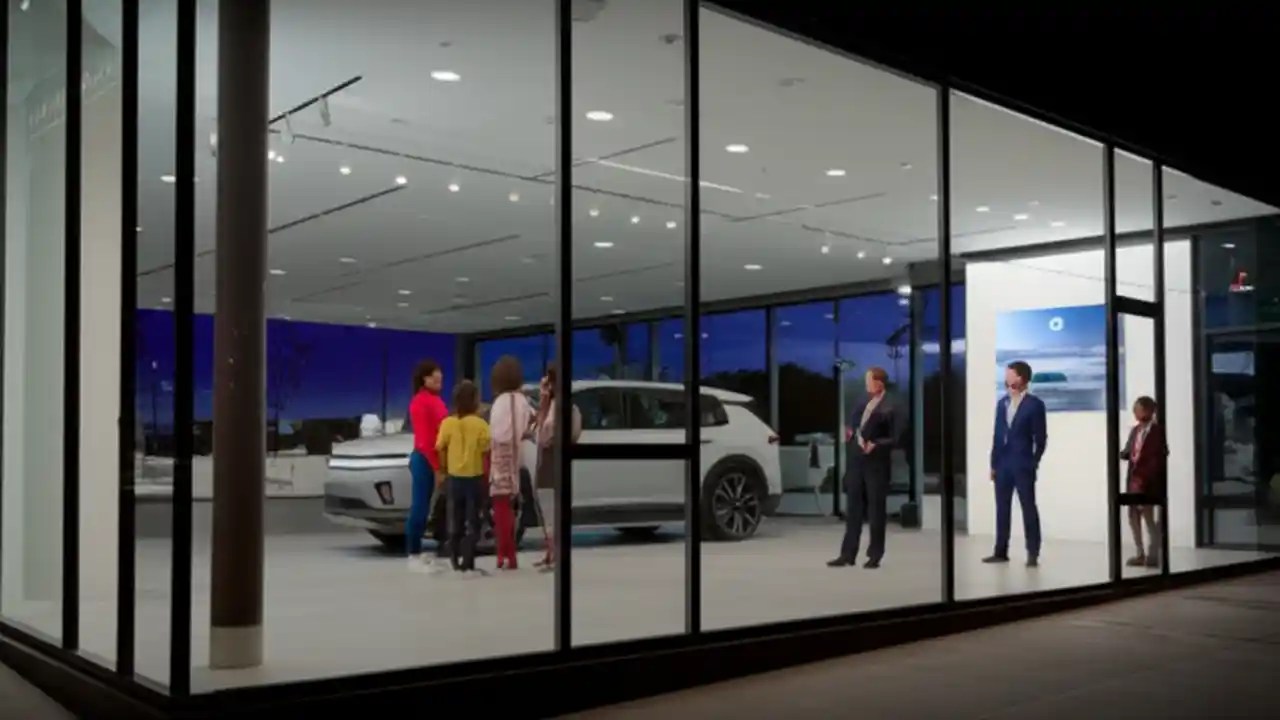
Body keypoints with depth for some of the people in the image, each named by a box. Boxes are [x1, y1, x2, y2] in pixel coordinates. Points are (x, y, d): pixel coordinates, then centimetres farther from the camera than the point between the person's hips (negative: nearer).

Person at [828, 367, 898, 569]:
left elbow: (893, 439, -11)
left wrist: (875, 445, -23)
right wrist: (851, 437, 1)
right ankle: (848, 554, 11)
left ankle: (875, 555, 12)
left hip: (876, 464, -6)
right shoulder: (863, 403, 11)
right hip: (857, 461, 6)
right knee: (853, 509, 7)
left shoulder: (887, 409, -10)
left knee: (876, 511, 3)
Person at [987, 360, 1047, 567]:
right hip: (1002, 465, 5)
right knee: (1002, 509, 8)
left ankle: (1033, 554, 4)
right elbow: (997, 435, 11)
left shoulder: (1035, 404, -5)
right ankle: (1001, 551, 13)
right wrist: (994, 464, 8)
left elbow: (1040, 437, -5)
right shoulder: (1002, 403, 12)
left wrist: (1033, 463, -6)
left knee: (1028, 509, 0)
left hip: (1023, 466, -5)